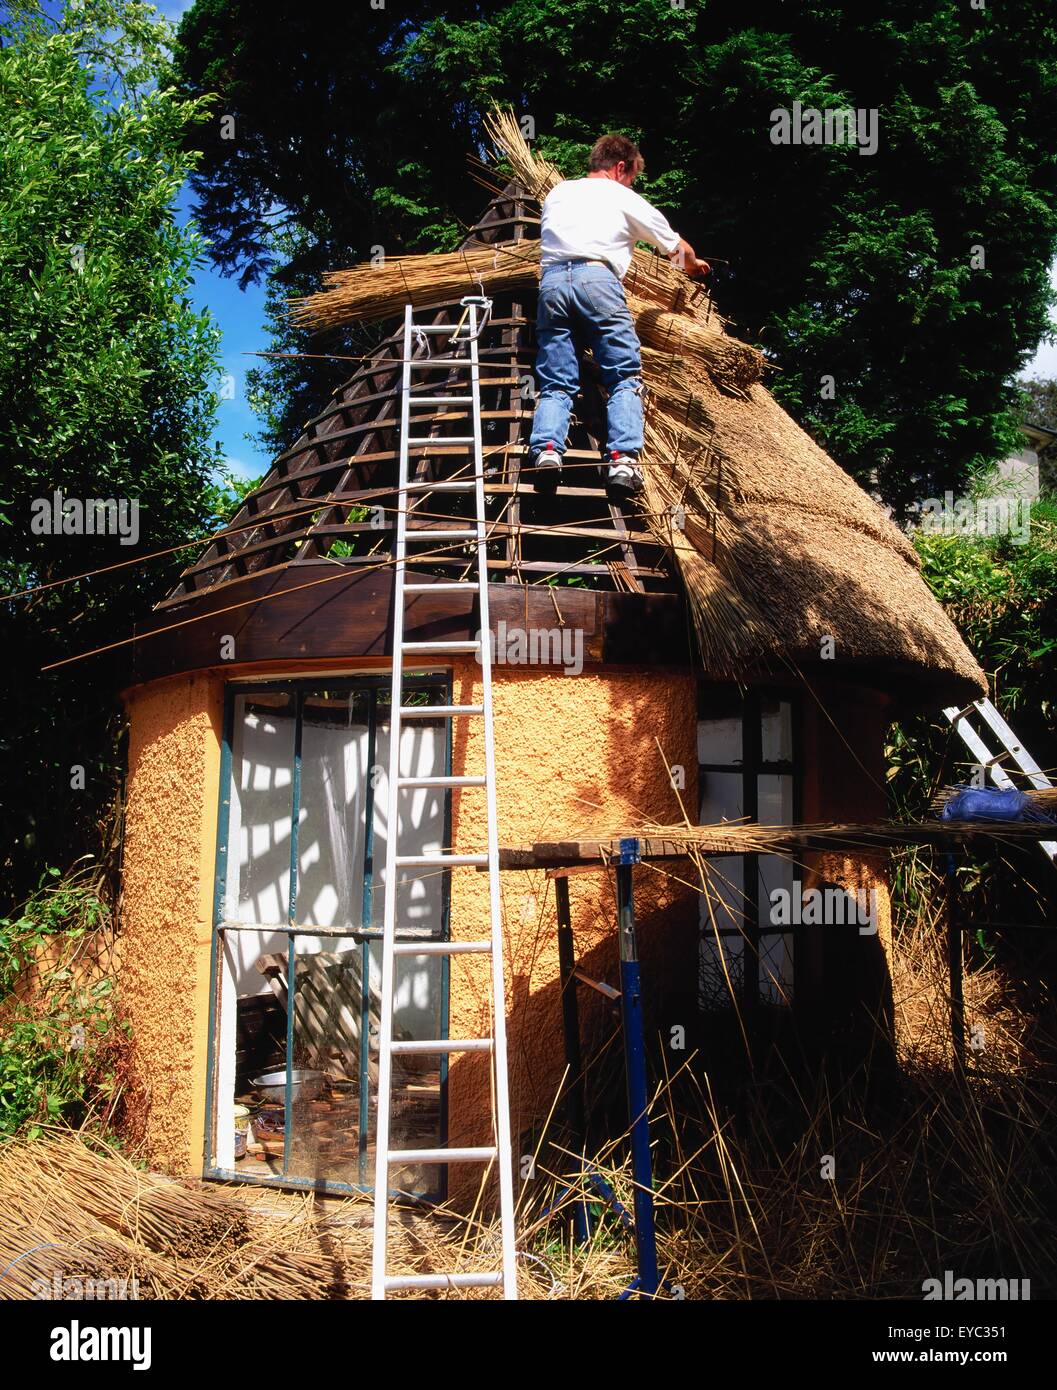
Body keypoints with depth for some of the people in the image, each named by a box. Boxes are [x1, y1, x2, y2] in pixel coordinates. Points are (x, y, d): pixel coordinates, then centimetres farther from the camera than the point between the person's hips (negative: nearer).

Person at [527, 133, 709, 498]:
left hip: (551, 280, 3)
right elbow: (678, 250, 30)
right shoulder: (624, 198, 19)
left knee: (556, 385, 2)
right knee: (626, 379, -2)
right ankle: (623, 460, -21)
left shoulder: (557, 193, 29)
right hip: (597, 279, -3)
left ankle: (546, 449, -24)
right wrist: (694, 265, 54)